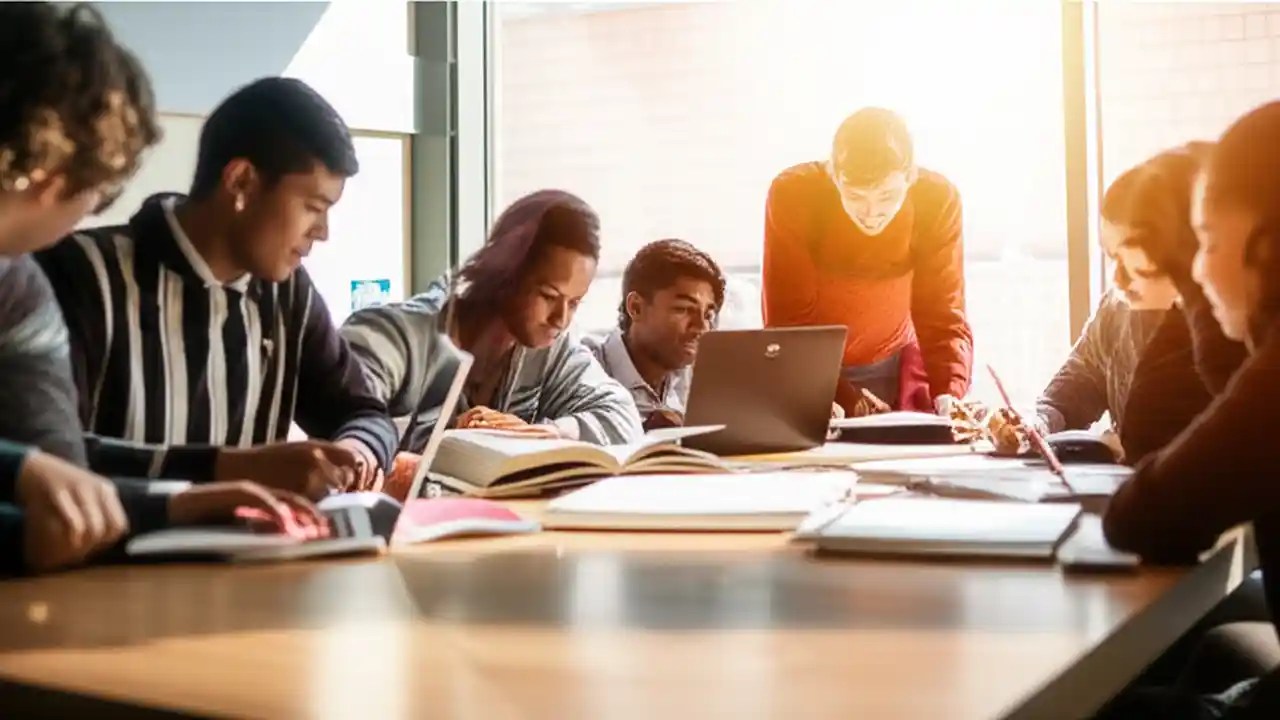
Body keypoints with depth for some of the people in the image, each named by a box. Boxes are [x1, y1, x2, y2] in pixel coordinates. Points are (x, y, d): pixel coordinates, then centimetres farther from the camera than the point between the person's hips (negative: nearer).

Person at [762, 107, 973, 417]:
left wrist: (950, 394, -32)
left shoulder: (937, 200, -17)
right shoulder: (793, 195, -22)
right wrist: (839, 400, -36)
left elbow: (942, 313, -14)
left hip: (895, 370, 1)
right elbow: (789, 319, -22)